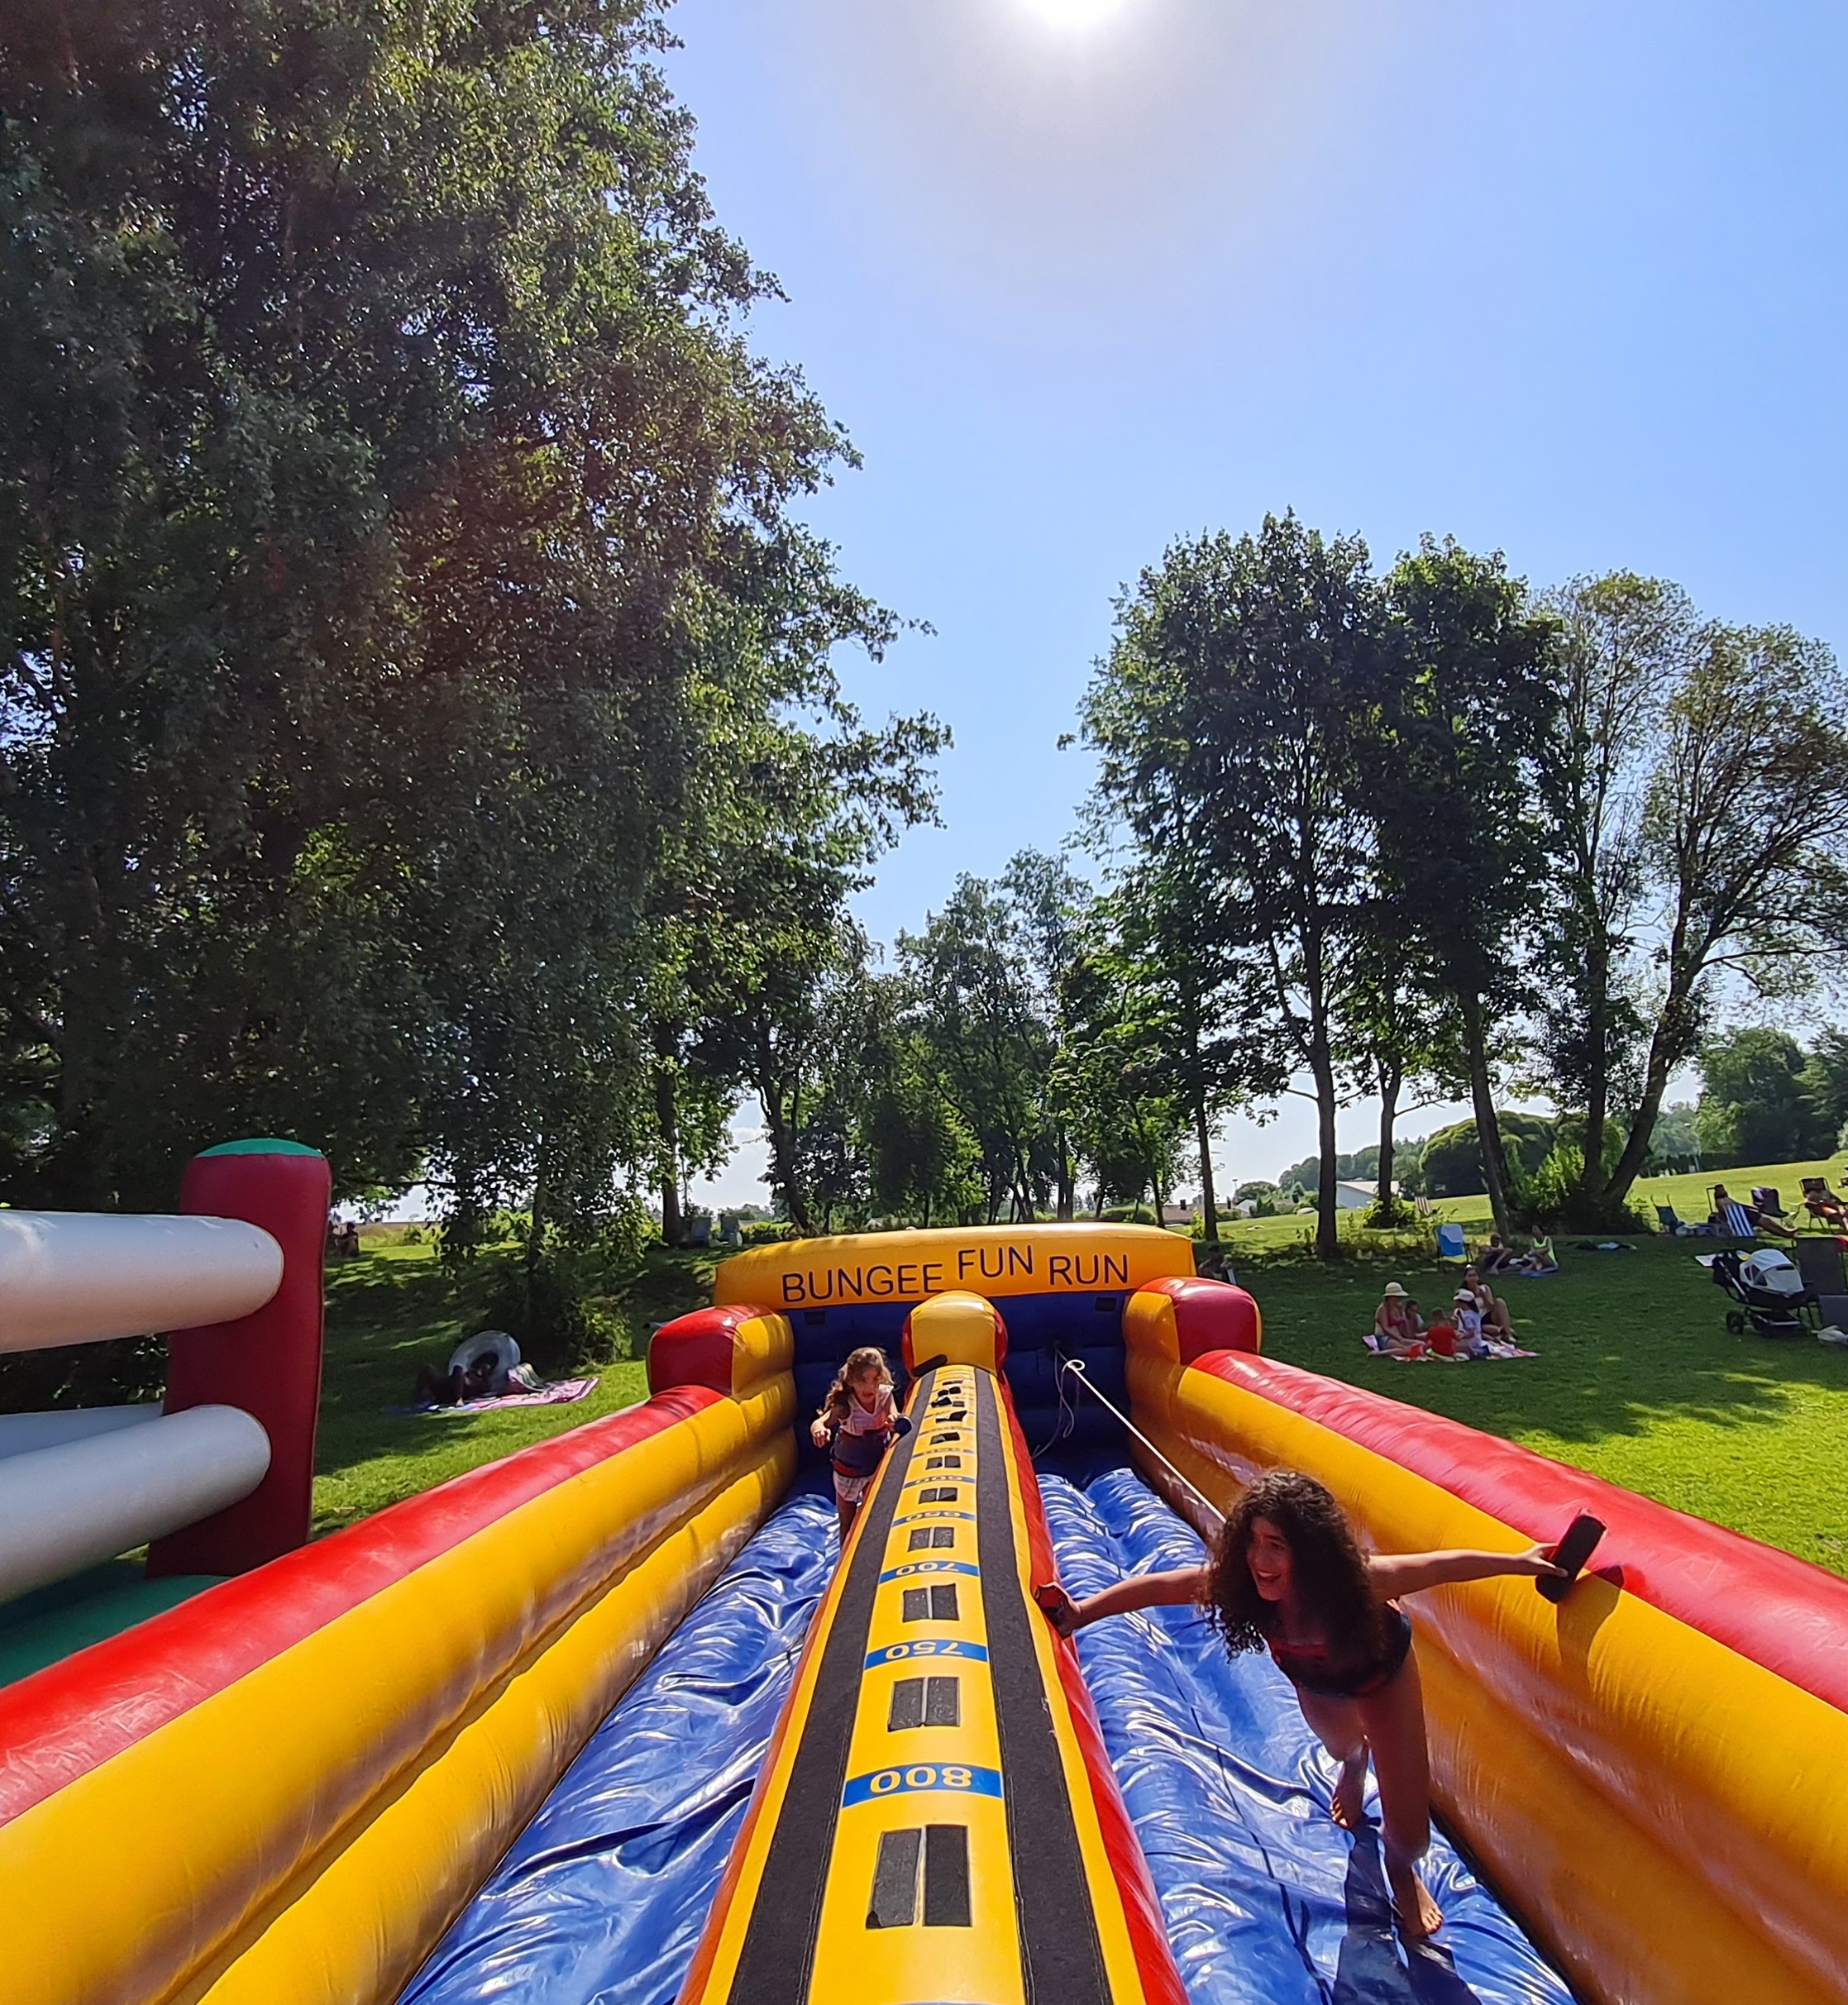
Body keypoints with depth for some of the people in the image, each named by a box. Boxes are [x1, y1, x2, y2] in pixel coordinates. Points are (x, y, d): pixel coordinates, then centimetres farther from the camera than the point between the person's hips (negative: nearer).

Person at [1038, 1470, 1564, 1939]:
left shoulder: (1360, 1580, -47)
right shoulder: (1238, 1580, -41)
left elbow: (1444, 1565, -33)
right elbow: (1157, 1585, -34)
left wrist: (1520, 1562, -23)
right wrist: (1082, 1612, -38)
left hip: (1381, 1671, -2)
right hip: (1313, 1676, 3)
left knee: (1408, 1834, 0)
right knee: (1344, 1747, 34)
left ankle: (1402, 1871, 37)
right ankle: (1355, 1766, 72)